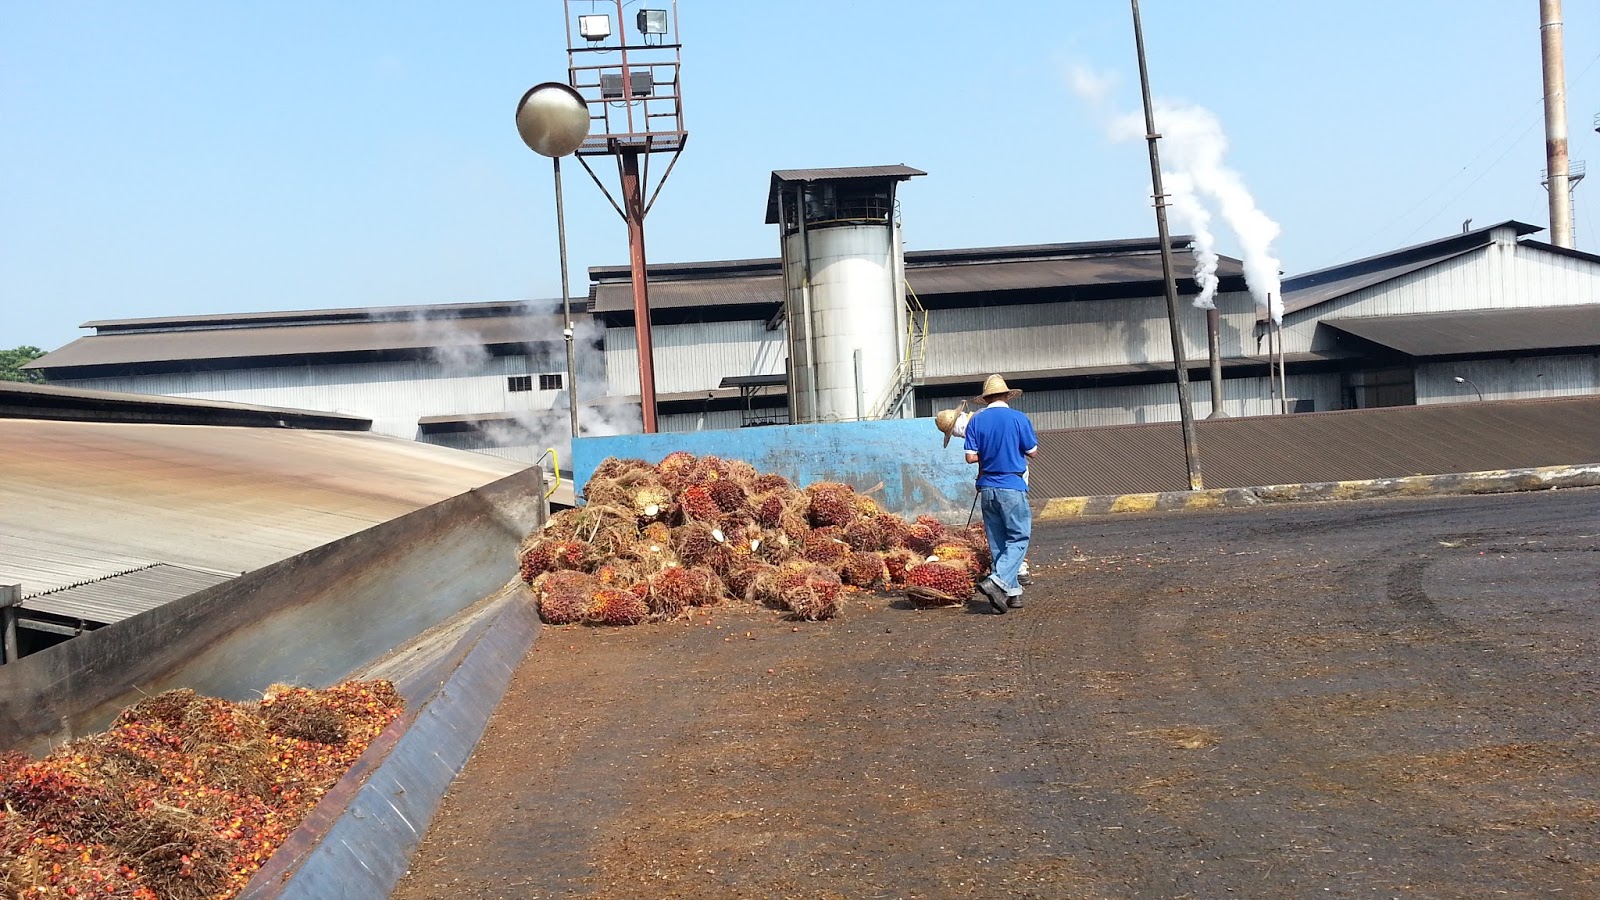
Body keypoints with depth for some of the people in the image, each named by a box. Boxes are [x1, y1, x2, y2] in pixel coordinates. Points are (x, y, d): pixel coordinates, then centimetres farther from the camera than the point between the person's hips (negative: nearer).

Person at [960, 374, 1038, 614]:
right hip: (1012, 487, -4)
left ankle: (1012, 592, 14)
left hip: (986, 488, 4)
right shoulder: (1018, 418, -6)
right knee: (1018, 539, 0)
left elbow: (971, 456, -2)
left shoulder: (975, 420, 2)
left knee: (997, 543, 11)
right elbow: (1032, 452, 0)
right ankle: (997, 581, -18)